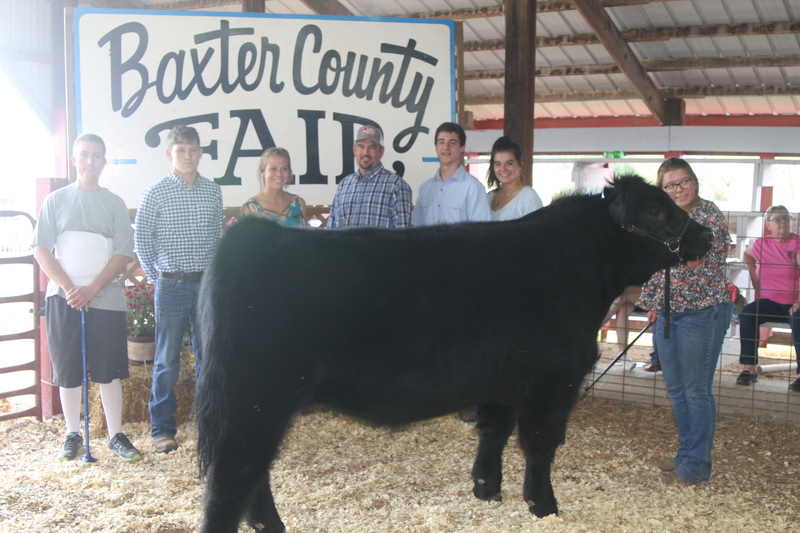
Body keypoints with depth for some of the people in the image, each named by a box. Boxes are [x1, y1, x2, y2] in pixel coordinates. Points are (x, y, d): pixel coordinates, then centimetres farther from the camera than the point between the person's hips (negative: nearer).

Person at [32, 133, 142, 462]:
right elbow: (42, 250, 1)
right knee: (67, 371, 4)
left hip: (106, 299, 0)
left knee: (108, 370, 1)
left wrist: (91, 289, -11)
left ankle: (116, 435, 10)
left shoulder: (114, 204, 7)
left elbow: (123, 254, 0)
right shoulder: (56, 200, 7)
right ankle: (72, 435, 17)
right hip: (64, 298, 0)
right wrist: (68, 288, -12)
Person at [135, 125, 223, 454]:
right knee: (167, 361, 3)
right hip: (172, 286, -3)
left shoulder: (213, 192, 8)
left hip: (208, 285, 4)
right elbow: (142, 242, 0)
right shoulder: (155, 193, -4)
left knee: (209, 358, 10)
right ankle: (162, 429, 13)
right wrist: (157, 278, 3)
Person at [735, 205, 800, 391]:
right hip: (769, 301, 3)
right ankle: (749, 369, -22)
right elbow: (747, 255, 32)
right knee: (747, 313, -26)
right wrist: (754, 277, 16)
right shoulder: (762, 244, 9)